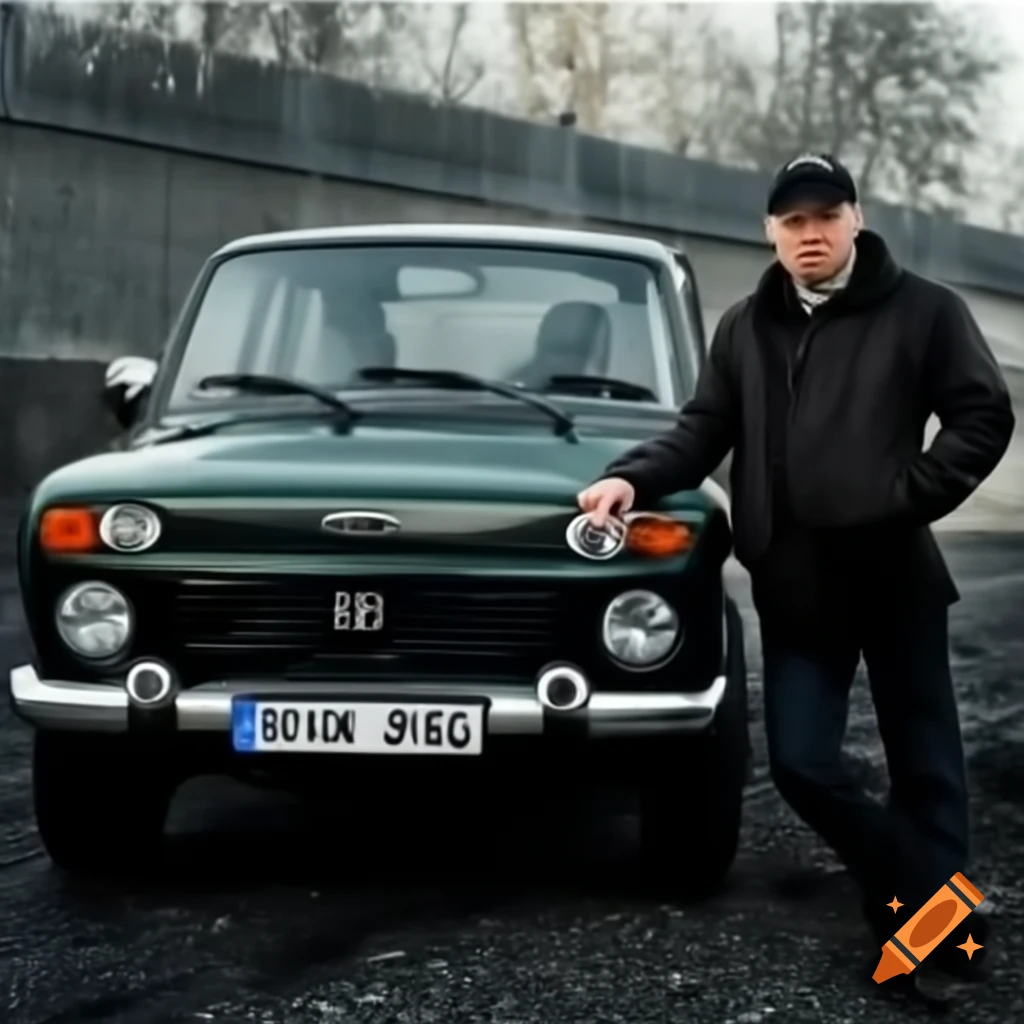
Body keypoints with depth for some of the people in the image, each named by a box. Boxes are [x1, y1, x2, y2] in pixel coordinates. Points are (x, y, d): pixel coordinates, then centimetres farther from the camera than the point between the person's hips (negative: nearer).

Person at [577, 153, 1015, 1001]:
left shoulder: (921, 310, 0)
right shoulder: (746, 327, 12)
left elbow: (983, 417, -2)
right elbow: (704, 430, 11)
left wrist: (909, 497, -12)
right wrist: (633, 478, -7)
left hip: (894, 572, -3)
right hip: (796, 584, 3)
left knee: (925, 762, 8)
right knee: (801, 764, -2)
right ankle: (920, 893, 16)